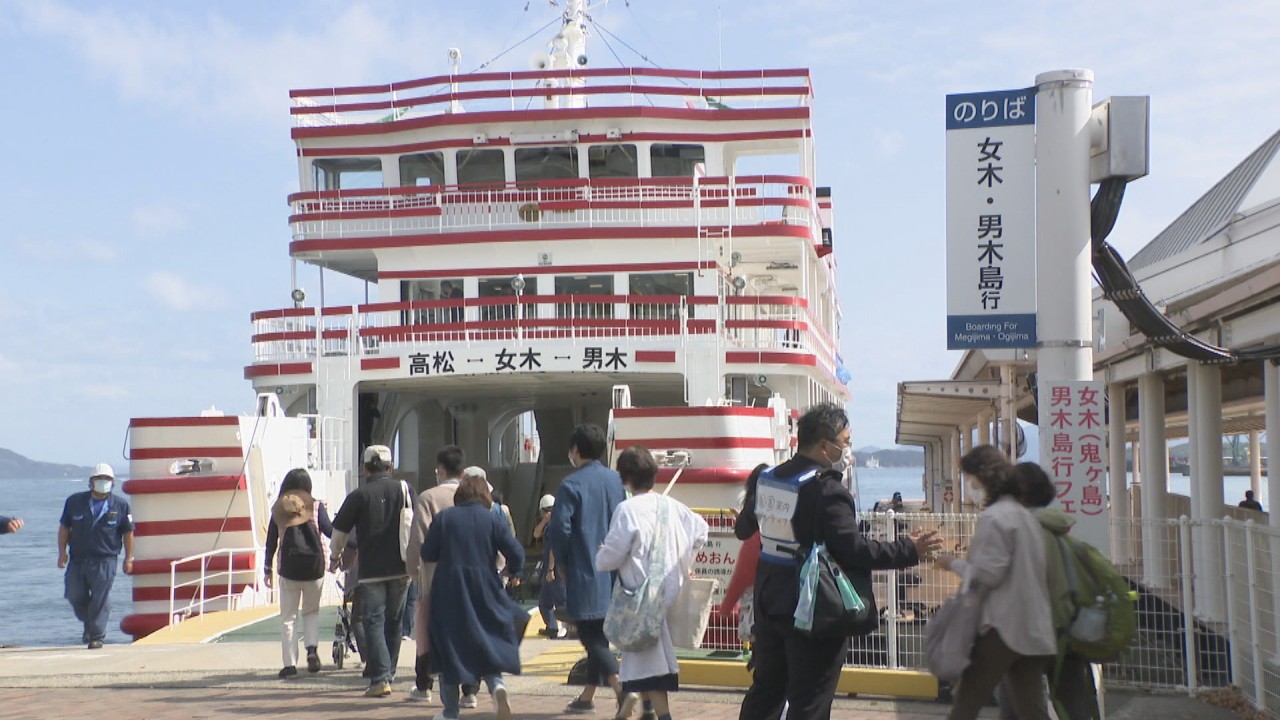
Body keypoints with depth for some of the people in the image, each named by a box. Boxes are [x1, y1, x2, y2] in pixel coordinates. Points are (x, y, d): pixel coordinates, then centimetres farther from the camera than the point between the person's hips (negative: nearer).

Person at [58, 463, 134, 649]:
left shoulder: (120, 505, 2)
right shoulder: (75, 502, 5)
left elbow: (128, 532, 7)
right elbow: (64, 527, 12)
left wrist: (128, 558, 4)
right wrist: (62, 552, 2)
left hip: (105, 560, -3)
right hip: (77, 559, 3)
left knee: (100, 599, -5)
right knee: (75, 596, 6)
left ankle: (97, 637, 4)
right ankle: (89, 625, 32)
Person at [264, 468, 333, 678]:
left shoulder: (278, 509, 4)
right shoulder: (315, 506, -2)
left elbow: (271, 541, 6)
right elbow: (331, 532, -5)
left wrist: (268, 568, 13)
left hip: (288, 568, 0)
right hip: (313, 566, 0)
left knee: (288, 617, 9)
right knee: (312, 611, 18)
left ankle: (289, 664, 5)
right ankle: (312, 647, -5)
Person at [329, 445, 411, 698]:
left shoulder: (359, 495, -7)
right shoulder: (404, 490, 4)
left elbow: (339, 531, 0)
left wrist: (335, 556, 19)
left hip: (371, 571, -4)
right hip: (400, 569, 4)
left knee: (374, 623, -3)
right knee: (393, 622, 15)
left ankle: (380, 679, -13)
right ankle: (388, 673, 25)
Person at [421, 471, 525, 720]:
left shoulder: (444, 518, -1)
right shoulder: (494, 519, -2)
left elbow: (427, 554, 1)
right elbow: (517, 555, -6)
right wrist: (510, 572, 15)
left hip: (449, 595, 0)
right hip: (485, 594, 0)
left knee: (449, 648, 10)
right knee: (488, 645, 11)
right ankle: (496, 685, -17)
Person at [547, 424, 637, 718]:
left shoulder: (571, 484, -12)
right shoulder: (616, 480, 6)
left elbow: (558, 528, -18)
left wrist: (562, 561, -2)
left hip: (585, 575, -6)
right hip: (613, 574, 6)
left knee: (592, 638, -4)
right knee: (599, 635, 17)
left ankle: (621, 689, -22)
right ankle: (587, 696, 27)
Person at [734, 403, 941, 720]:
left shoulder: (766, 480, 5)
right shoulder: (826, 490, -19)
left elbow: (743, 529, 18)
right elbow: (853, 549, -23)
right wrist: (909, 550, -14)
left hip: (770, 602, 7)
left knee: (765, 689, 18)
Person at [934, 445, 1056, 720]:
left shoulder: (993, 517, -12)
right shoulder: (1026, 515, 14)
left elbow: (988, 574, -15)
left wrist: (954, 563, -1)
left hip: (1001, 626, -8)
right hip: (1034, 628, 8)